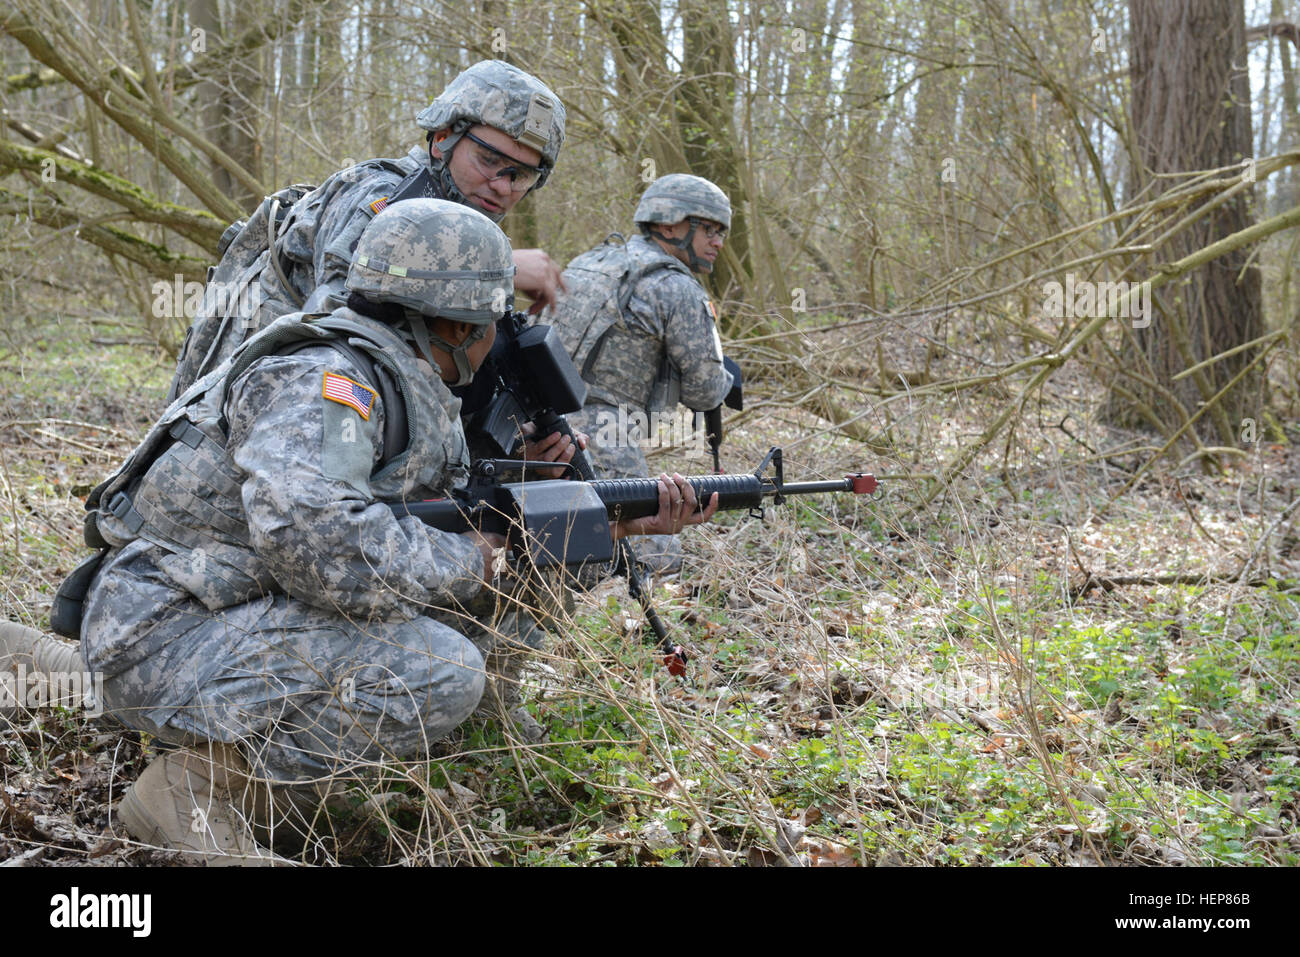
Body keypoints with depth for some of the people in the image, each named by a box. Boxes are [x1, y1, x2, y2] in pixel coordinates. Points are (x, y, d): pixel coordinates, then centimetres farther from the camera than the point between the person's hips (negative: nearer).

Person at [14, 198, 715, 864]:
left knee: (467, 625, 10)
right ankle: (201, 781, -10)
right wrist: (463, 564, -21)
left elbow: (496, 538, 20)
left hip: (242, 616, 10)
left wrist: (625, 521, 15)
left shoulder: (418, 403, 12)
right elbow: (307, 530, -35)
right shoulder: (328, 377, -18)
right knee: (441, 672, -23)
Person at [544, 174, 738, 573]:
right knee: (659, 558, -3)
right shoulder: (677, 289, -6)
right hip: (599, 446, -8)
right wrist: (726, 377, 22)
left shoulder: (588, 262, 17)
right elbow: (703, 392, -2)